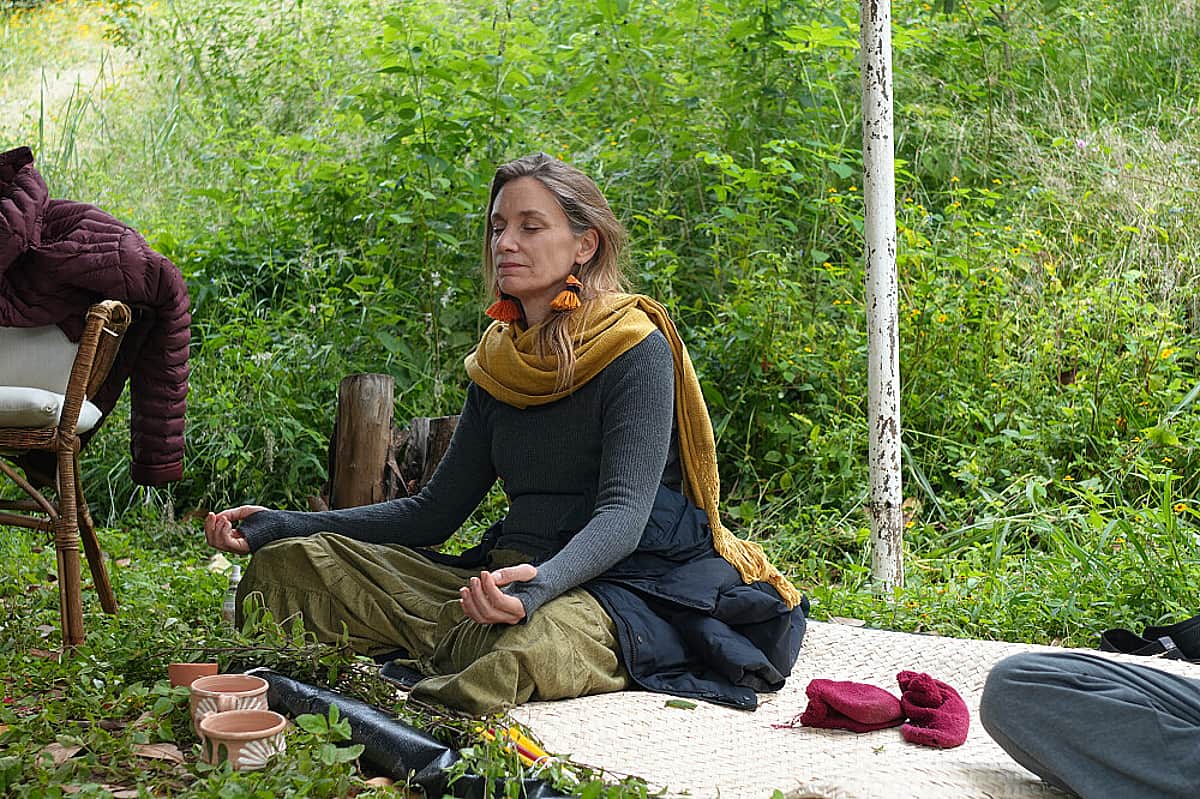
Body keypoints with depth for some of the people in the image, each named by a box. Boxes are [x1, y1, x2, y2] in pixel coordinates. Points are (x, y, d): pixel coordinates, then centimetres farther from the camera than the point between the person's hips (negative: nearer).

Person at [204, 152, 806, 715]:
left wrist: (541, 585, -38)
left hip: (617, 588, -6)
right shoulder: (501, 363, 14)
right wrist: (284, 525, 8)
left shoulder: (635, 349, -7)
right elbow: (434, 513, 16)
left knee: (533, 641, -43)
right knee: (291, 560, -8)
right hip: (510, 575, 6)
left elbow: (624, 513, -17)